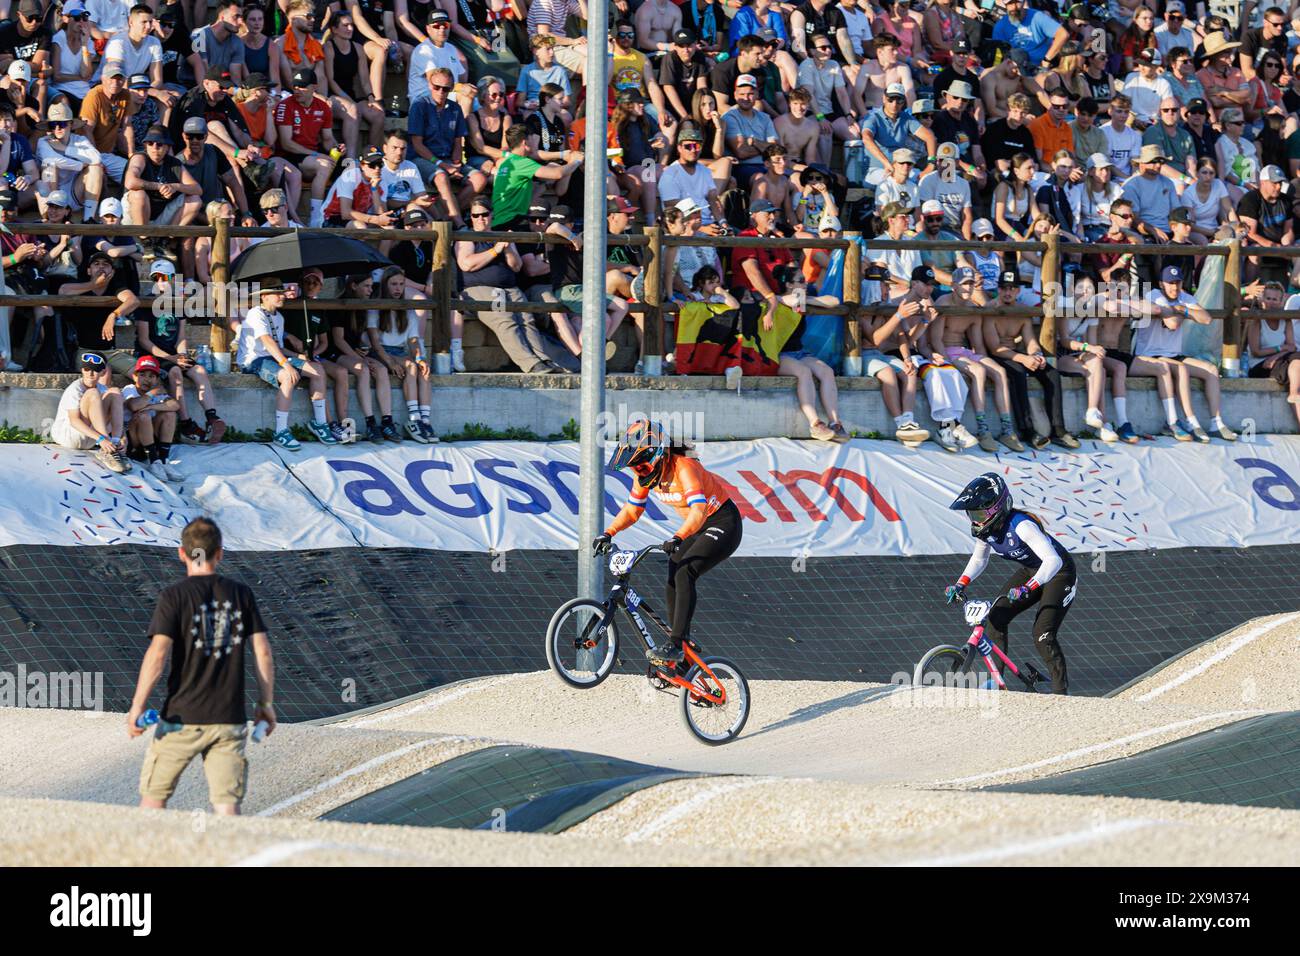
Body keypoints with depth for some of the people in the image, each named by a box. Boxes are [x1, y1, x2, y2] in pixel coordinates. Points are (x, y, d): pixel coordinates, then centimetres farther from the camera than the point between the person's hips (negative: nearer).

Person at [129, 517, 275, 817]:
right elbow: (262, 651, 3)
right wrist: (266, 704, 12)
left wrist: (137, 706, -11)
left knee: (154, 795, 13)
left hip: (182, 717, -3)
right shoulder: (241, 594, 4)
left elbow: (158, 653, -15)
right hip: (229, 718, 3)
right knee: (227, 804, 1)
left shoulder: (174, 596, -6)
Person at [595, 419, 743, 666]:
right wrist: (608, 533, -12)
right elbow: (632, 510, 4)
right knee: (671, 583, 0)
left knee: (684, 574, -26)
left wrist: (677, 538, -59)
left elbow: (698, 511, -43)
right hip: (697, 528, 9)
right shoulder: (647, 472, -6)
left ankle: (675, 645, -29)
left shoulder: (683, 468, -31)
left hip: (723, 525, -9)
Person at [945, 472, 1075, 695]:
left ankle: (1061, 691, -3)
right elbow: (979, 560, 8)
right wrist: (961, 584, -10)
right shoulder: (986, 527, -11)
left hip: (1059, 574, -8)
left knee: (1043, 636, -19)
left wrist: (1028, 588, -55)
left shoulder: (1021, 525, -35)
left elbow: (1053, 561, -43)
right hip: (1030, 571, 8)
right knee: (995, 620, -7)